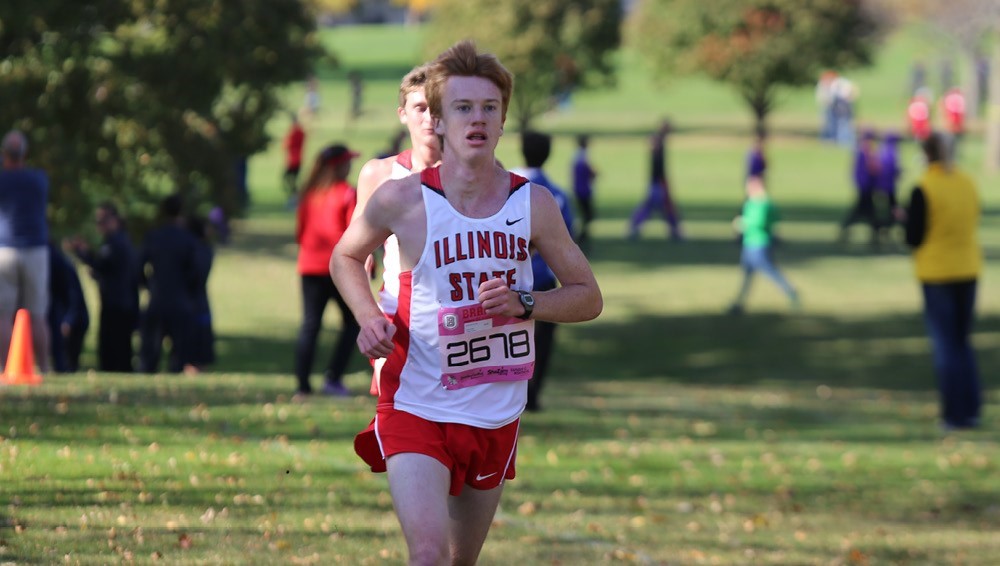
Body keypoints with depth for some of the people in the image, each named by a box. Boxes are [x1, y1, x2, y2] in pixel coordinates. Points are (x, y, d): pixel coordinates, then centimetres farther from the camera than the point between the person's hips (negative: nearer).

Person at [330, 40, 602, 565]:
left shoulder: (533, 204, -3)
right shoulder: (402, 200, -10)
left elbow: (587, 297, 5)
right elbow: (345, 257, 11)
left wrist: (522, 304, -14)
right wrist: (369, 318, -8)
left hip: (497, 417, 4)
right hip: (415, 409, -4)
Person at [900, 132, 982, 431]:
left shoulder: (923, 190, -15)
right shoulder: (968, 184, 2)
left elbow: (914, 238, -12)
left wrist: (906, 219, 9)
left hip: (937, 274, -5)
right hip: (968, 270, 5)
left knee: (945, 345, 2)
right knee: (963, 341, 17)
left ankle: (955, 414, 2)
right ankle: (972, 409, 14)